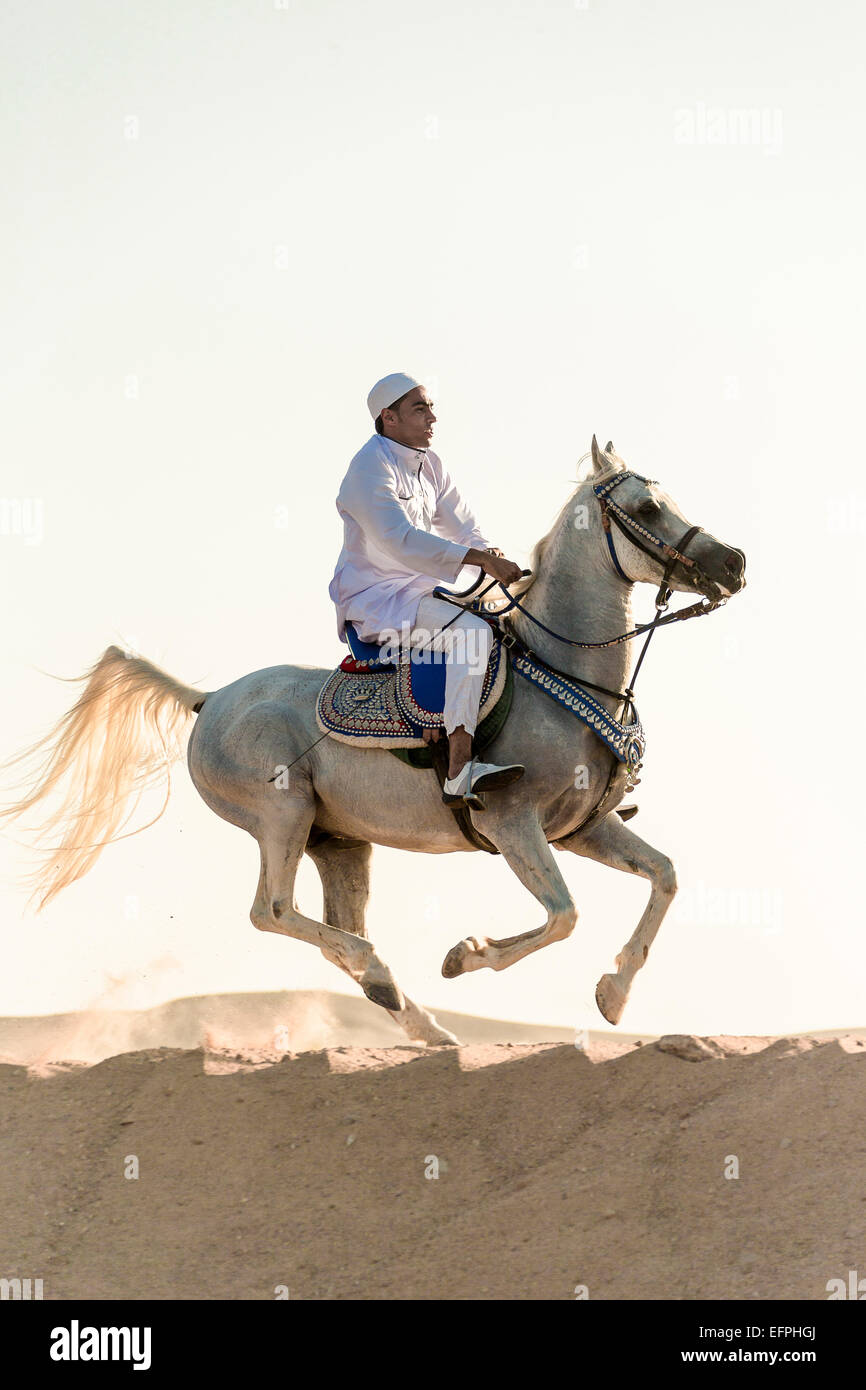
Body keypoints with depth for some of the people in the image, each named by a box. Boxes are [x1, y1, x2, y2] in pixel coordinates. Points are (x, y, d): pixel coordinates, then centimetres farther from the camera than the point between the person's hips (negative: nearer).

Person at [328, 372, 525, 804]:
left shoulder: (429, 464, 12)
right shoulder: (371, 467, -17)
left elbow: (463, 528, 14)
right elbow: (402, 540, -30)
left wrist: (496, 561, -6)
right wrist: (481, 559, -33)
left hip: (417, 591, 10)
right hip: (373, 601, -10)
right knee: (473, 631, -29)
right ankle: (460, 773, -37)